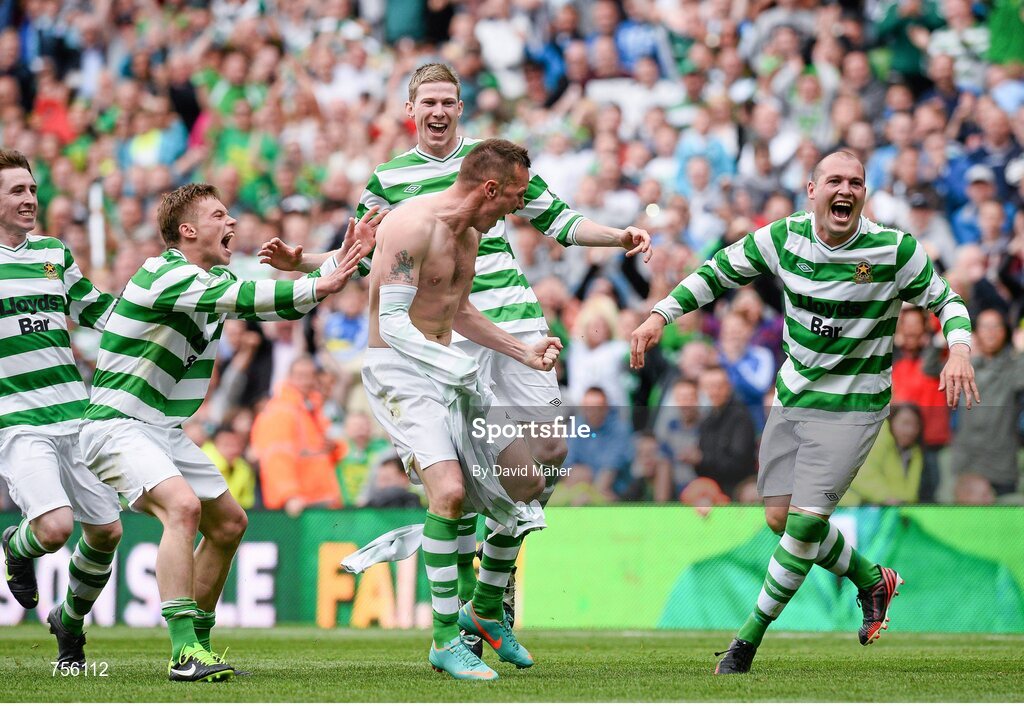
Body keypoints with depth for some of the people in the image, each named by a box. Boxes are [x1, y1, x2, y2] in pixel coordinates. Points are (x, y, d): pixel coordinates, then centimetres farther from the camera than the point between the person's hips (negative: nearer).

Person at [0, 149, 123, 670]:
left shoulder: (54, 253, 12)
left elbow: (94, 310, 23)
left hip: (75, 415, 5)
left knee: (106, 531, 3)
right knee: (55, 526, -23)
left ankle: (70, 622, 29)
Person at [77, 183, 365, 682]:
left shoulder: (215, 280, 11)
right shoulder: (165, 275, -19)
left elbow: (283, 306, 13)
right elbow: (242, 299, -32)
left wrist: (341, 261, 2)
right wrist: (317, 286, -34)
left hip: (166, 432, 10)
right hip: (118, 428, -10)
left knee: (228, 523, 13)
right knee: (182, 506, -30)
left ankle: (197, 644, 22)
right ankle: (184, 652, -35)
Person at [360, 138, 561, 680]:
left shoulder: (469, 235, 12)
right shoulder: (413, 225, -18)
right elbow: (392, 320, -22)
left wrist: (523, 352, 22)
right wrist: (455, 364, -30)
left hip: (448, 370, 10)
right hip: (399, 371, -9)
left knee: (526, 483, 10)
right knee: (449, 489, -26)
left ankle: (485, 611, 28)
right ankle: (444, 640, -17)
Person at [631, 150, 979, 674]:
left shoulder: (894, 250, -15)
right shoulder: (783, 238, -6)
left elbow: (946, 300, -3)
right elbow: (718, 272, 7)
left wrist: (959, 351, -23)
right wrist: (661, 314, -4)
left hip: (851, 408, -5)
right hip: (792, 396, 5)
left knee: (805, 523, -12)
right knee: (781, 519, 7)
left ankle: (750, 638, 2)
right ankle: (872, 581, 31)